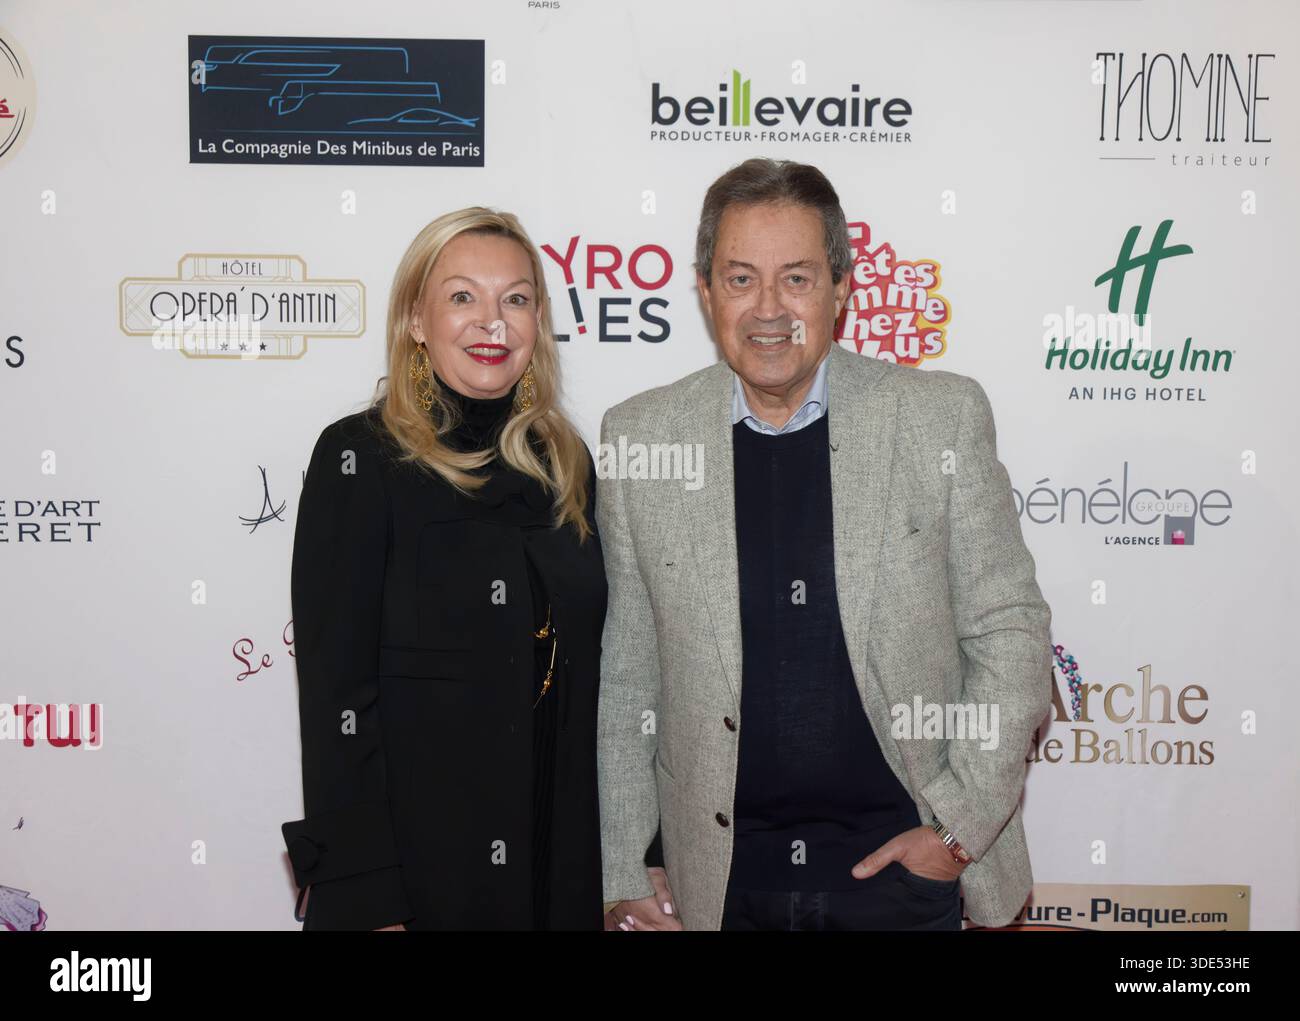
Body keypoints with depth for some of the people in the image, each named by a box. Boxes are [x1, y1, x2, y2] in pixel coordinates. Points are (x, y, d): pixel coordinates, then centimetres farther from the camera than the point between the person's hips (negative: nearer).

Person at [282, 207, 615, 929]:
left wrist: (619, 863, 8)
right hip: (411, 862, -5)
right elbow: (337, 689, -13)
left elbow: (580, 675, 10)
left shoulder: (564, 463, 6)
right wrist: (365, 899, -16)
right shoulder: (362, 458, -10)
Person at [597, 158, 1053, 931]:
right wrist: (620, 873, 1)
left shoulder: (942, 416, -5)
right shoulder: (641, 436, -3)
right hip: (726, 877, 1)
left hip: (902, 861, -1)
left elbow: (1011, 628, 0)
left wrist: (962, 825, -6)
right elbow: (623, 675, 1)